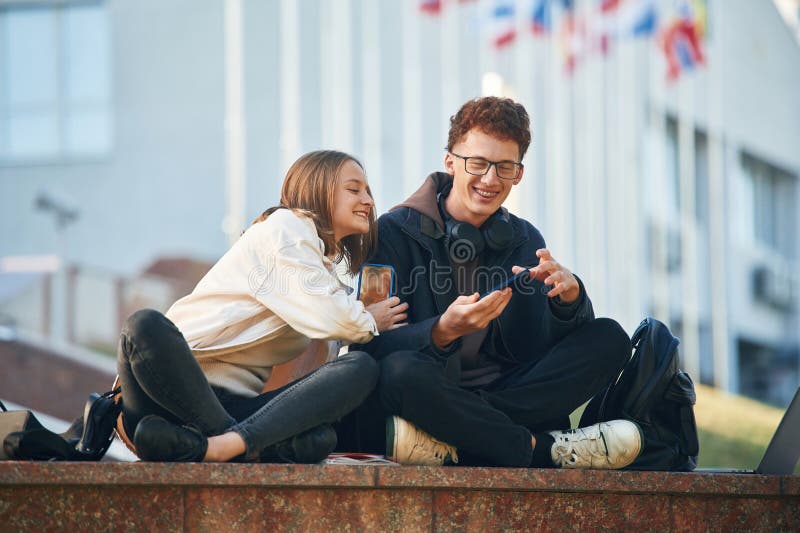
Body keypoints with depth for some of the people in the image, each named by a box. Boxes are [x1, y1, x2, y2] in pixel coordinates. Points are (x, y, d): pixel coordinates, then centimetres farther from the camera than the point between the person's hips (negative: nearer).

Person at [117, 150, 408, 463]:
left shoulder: (324, 268, 28)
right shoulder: (286, 226, 1)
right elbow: (324, 318, -10)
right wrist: (370, 322, 8)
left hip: (236, 406, 7)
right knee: (145, 326, -39)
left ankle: (227, 445, -39)